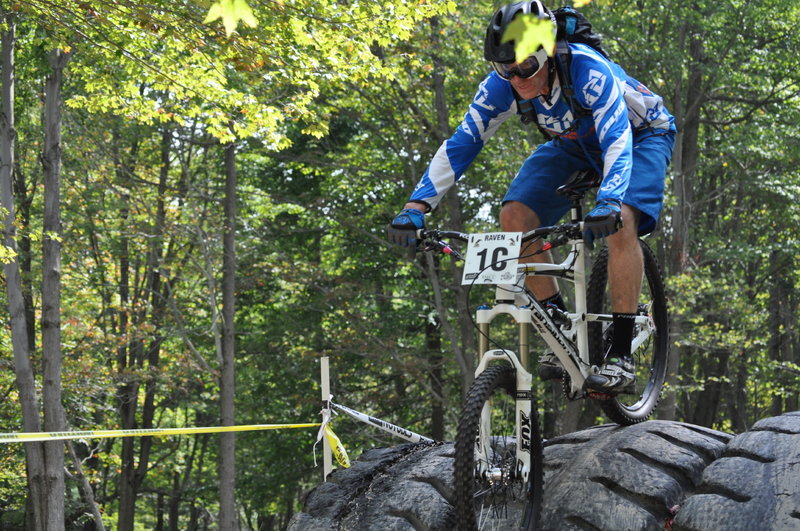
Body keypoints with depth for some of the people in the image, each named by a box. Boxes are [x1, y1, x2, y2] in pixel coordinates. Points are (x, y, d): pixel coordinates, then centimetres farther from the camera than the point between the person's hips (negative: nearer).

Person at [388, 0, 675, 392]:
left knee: (620, 222, -31)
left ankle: (621, 354, -22)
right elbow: (460, 143, -23)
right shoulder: (501, 85, -25)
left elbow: (618, 142, -48)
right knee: (514, 217, -16)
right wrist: (417, 206, -34)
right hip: (574, 143, 5)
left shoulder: (588, 71, -39)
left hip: (639, 134, -5)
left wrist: (608, 203, -65)